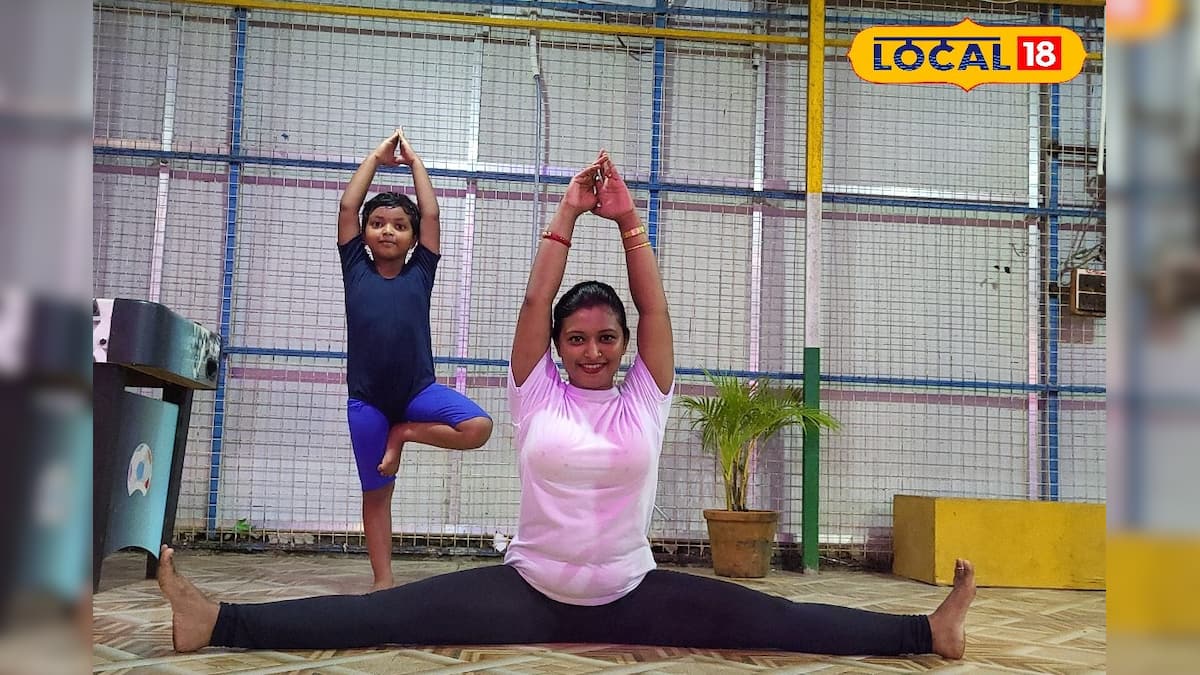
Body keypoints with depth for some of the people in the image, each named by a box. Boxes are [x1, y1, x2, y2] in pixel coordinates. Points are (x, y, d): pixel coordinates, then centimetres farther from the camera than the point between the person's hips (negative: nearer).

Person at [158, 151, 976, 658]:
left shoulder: (643, 400, 0)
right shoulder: (537, 395, 0)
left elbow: (656, 309, -8)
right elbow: (534, 304, -8)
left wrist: (628, 220, -12)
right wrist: (567, 215, -10)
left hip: (632, 593, 1)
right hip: (529, 588, 0)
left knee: (776, 622, -8)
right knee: (385, 616, -11)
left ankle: (927, 632, -7)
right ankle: (216, 623, -16)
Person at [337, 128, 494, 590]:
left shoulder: (420, 273, 6)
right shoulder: (356, 268, 7)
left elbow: (432, 214, 3)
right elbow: (347, 207, 2)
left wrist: (414, 160, 12)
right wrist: (377, 157, 9)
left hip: (418, 389, 0)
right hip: (366, 399, 0)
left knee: (478, 427, -23)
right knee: (377, 492, 5)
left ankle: (405, 433, 0)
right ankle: (383, 580, 18)